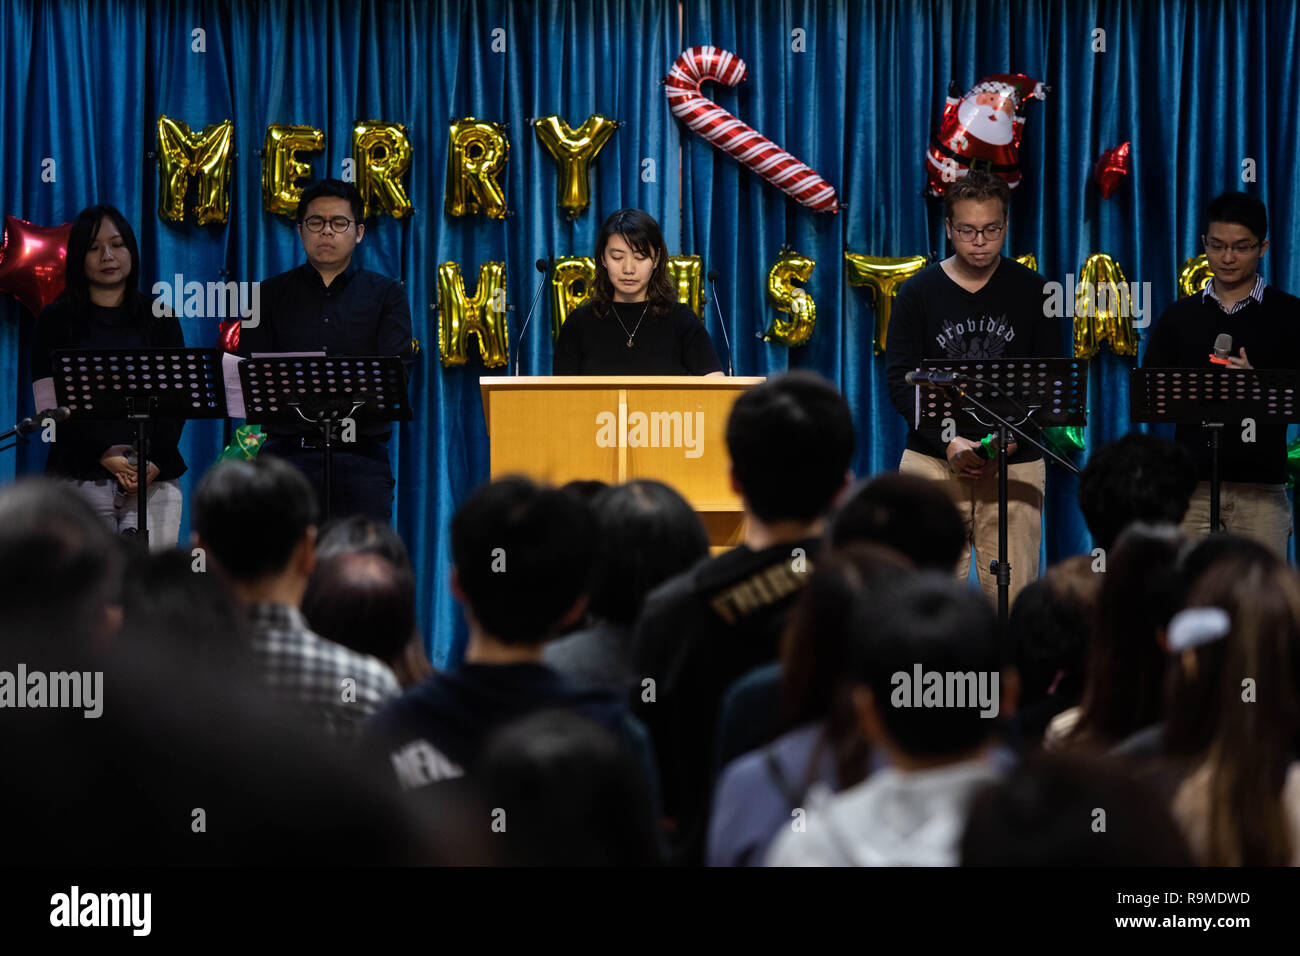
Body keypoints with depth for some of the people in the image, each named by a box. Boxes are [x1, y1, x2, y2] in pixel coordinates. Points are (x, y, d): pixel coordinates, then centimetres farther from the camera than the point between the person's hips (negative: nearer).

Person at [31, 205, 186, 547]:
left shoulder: (159, 319, 14)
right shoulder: (57, 320, 8)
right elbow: (51, 402, 0)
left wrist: (156, 463, -8)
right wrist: (105, 456, -12)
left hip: (155, 476, 1)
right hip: (80, 477, -1)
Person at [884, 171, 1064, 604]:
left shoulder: (1033, 292, 6)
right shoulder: (919, 292, 5)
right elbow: (900, 381, 2)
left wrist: (1013, 437, -11)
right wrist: (947, 442, -12)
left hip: (1015, 466, 0)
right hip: (933, 463, 0)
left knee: (1012, 596, -5)